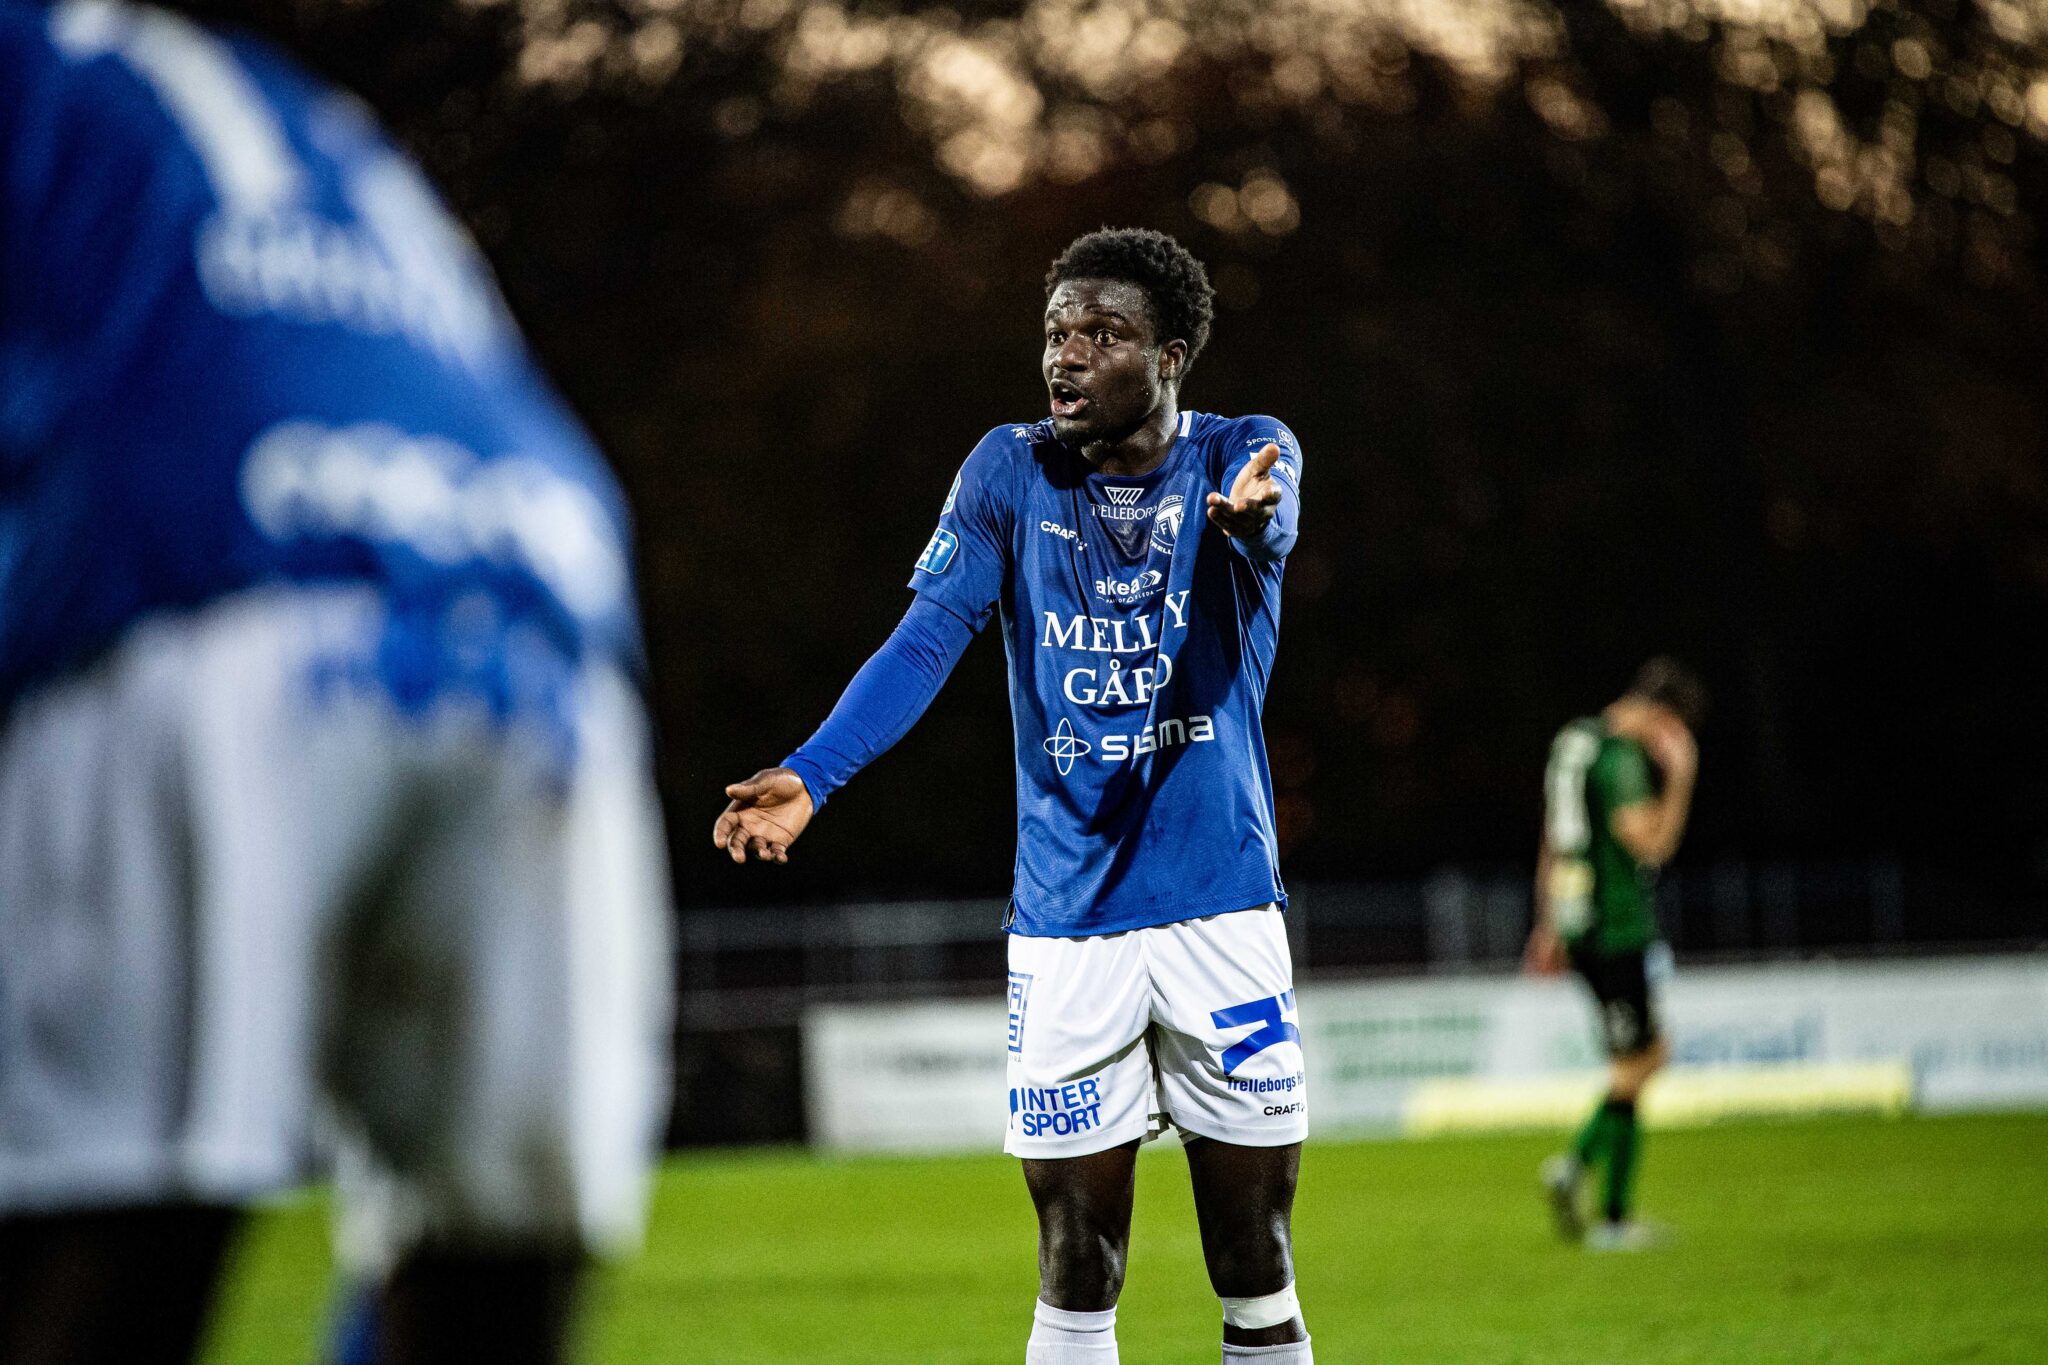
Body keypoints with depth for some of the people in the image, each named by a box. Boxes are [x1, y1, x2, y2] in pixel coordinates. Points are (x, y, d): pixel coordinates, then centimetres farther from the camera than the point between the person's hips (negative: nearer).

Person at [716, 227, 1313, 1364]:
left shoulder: (1243, 456, -3)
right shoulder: (1011, 471, 2)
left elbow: (1263, 525, -26)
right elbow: (927, 639, -7)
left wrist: (1248, 516, -52)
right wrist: (811, 776, -23)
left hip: (1222, 910, -1)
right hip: (1065, 918, 1)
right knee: (1074, 1273, 1)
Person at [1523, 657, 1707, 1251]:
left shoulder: (1574, 741, 15)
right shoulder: (1622, 759, -16)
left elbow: (1552, 840, 21)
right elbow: (1651, 842, -23)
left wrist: (1549, 924, 25)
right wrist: (1680, 777, -16)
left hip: (1579, 927, 10)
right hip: (1618, 930, -10)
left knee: (1652, 1052, 17)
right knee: (1630, 1069, -3)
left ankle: (1576, 1164, 7)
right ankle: (1615, 1220, -1)